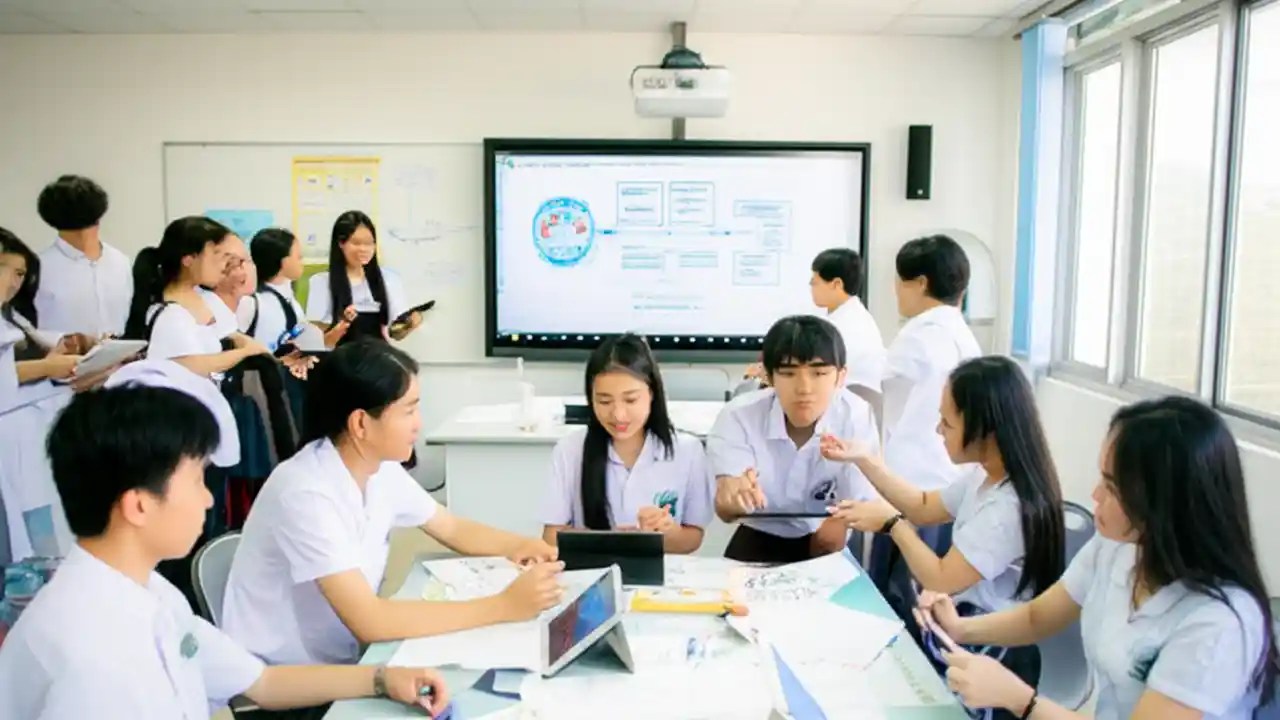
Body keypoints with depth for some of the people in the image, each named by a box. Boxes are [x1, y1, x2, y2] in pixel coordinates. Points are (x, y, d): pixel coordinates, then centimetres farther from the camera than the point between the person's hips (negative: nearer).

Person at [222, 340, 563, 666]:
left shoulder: (382, 469, -4)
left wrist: (517, 546, -10)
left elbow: (452, 529, 10)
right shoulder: (306, 493, -26)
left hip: (342, 660, 7)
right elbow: (368, 620, -32)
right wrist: (504, 606, -31)